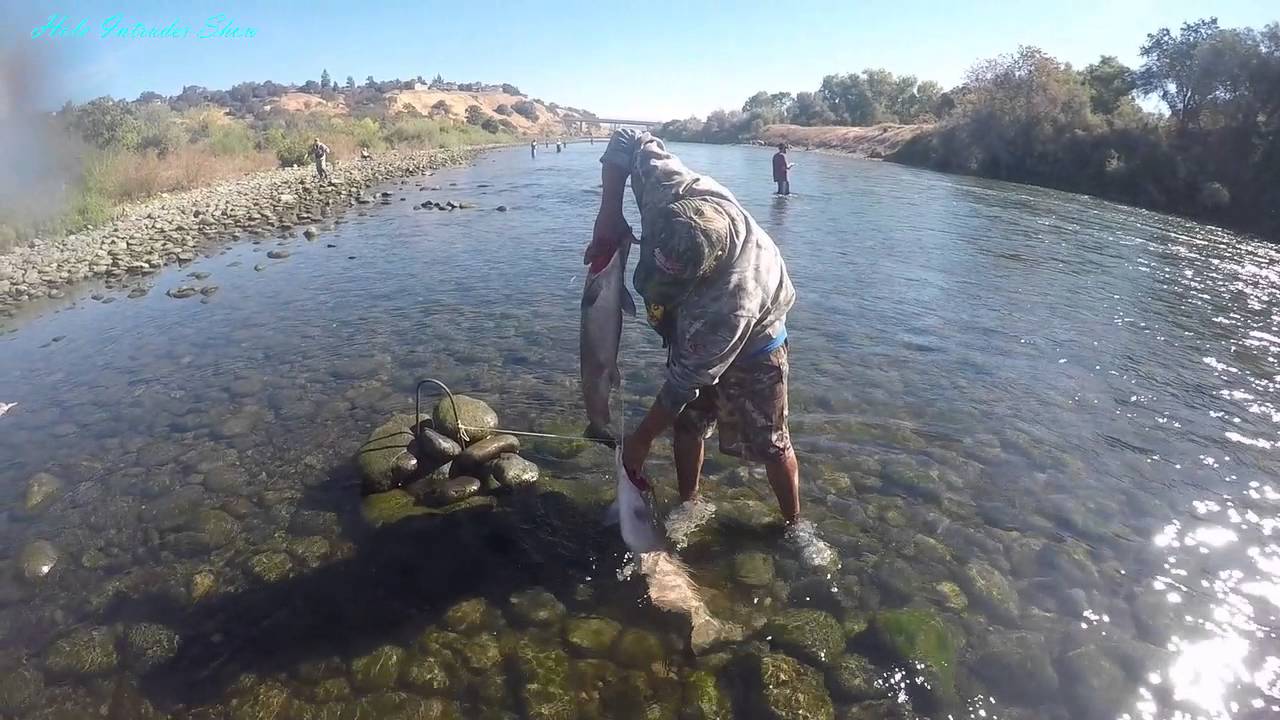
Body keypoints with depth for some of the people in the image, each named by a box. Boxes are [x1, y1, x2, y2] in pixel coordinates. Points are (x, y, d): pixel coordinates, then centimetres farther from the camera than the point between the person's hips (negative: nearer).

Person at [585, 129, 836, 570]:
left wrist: (641, 439, -21)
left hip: (750, 343, -6)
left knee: (769, 442, 3)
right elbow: (628, 141, -15)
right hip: (692, 332, 6)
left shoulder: (732, 303, -46)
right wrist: (609, 215, -25)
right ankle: (690, 503, 33)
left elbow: (685, 381, -34)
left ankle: (795, 524, 25)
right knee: (687, 424, 13)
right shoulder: (670, 191, -35)